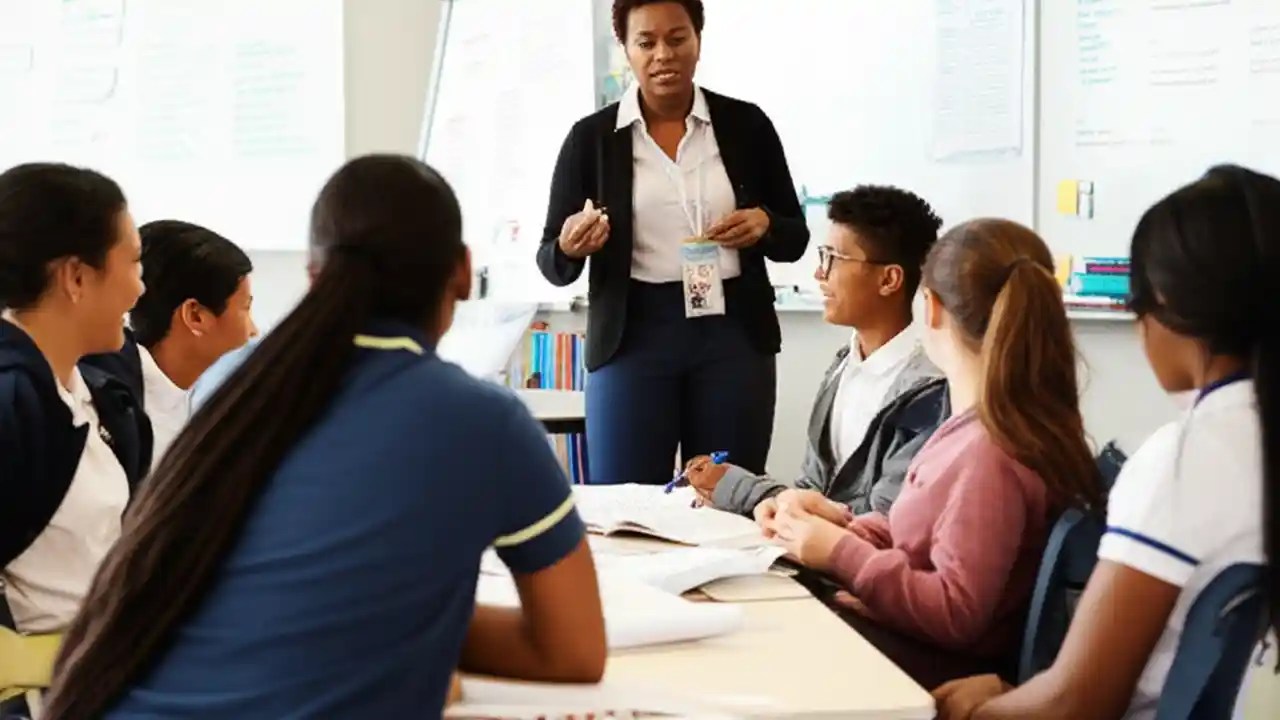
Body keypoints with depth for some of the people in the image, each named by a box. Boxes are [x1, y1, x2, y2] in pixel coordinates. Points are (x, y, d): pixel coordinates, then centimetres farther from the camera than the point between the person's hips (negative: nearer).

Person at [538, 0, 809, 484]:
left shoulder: (746, 124, 4)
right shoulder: (591, 137, 1)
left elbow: (794, 239, 10)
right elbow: (552, 264, 3)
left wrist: (764, 225, -11)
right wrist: (571, 249, -19)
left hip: (734, 334, 1)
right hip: (633, 338, -1)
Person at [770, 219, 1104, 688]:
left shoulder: (989, 452, -25)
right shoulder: (976, 425, 4)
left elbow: (956, 615, -23)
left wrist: (841, 554, -17)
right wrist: (841, 530, 1)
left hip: (940, 667, -8)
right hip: (911, 635, 8)